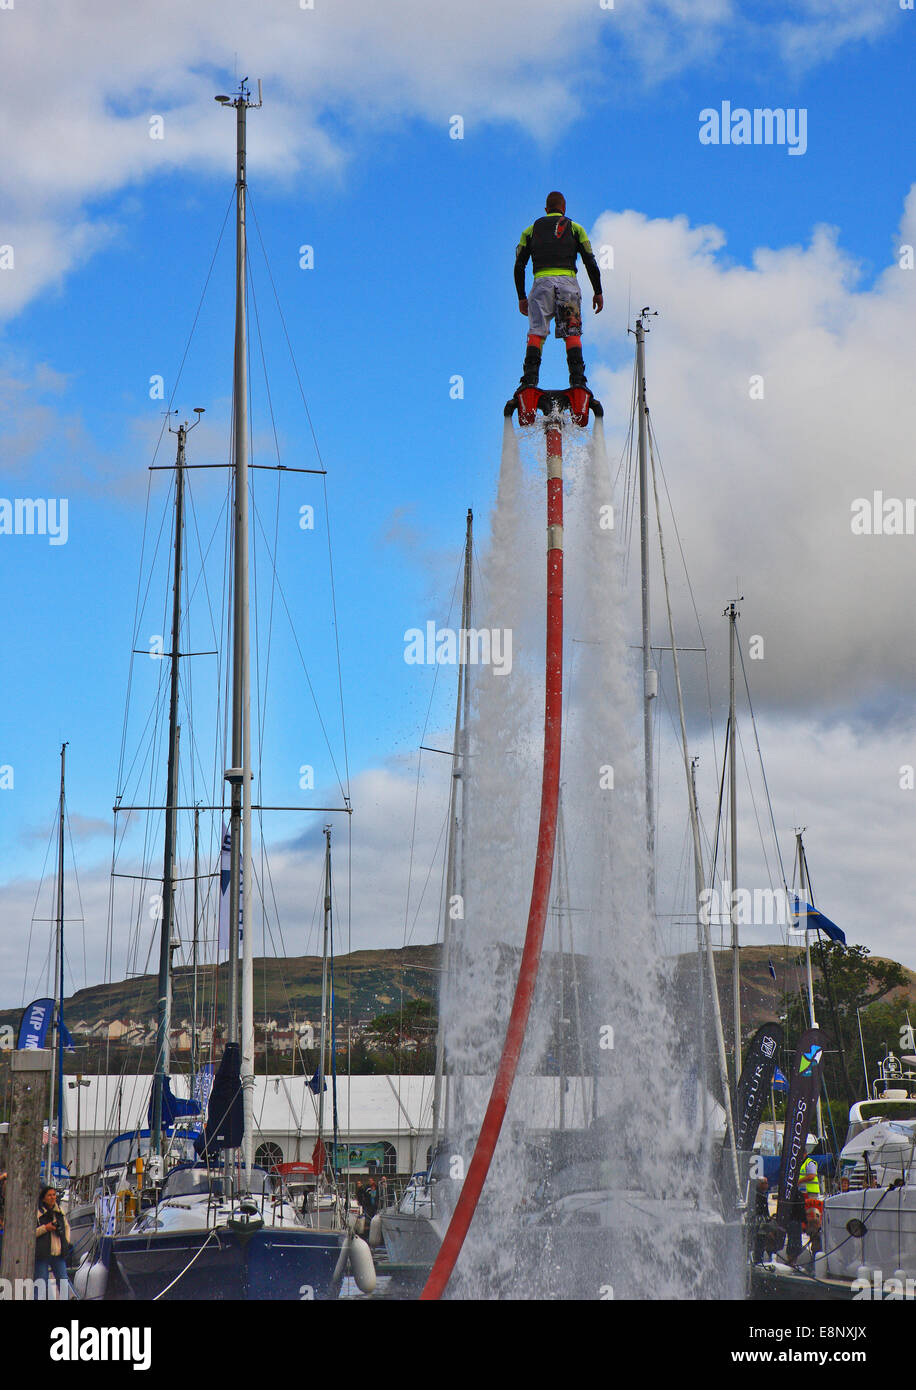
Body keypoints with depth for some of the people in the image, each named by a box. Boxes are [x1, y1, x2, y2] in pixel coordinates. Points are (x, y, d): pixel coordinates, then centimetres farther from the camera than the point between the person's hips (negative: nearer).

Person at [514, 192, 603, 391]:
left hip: (542, 281, 1)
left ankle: (530, 377, -20)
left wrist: (521, 297, 19)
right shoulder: (575, 228, 17)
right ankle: (577, 378, -16)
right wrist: (598, 292, 12)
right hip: (568, 281, 0)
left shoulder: (531, 230, 20)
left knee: (536, 332, -4)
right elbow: (590, 262, 8)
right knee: (572, 333, -1)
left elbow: (519, 266, 14)